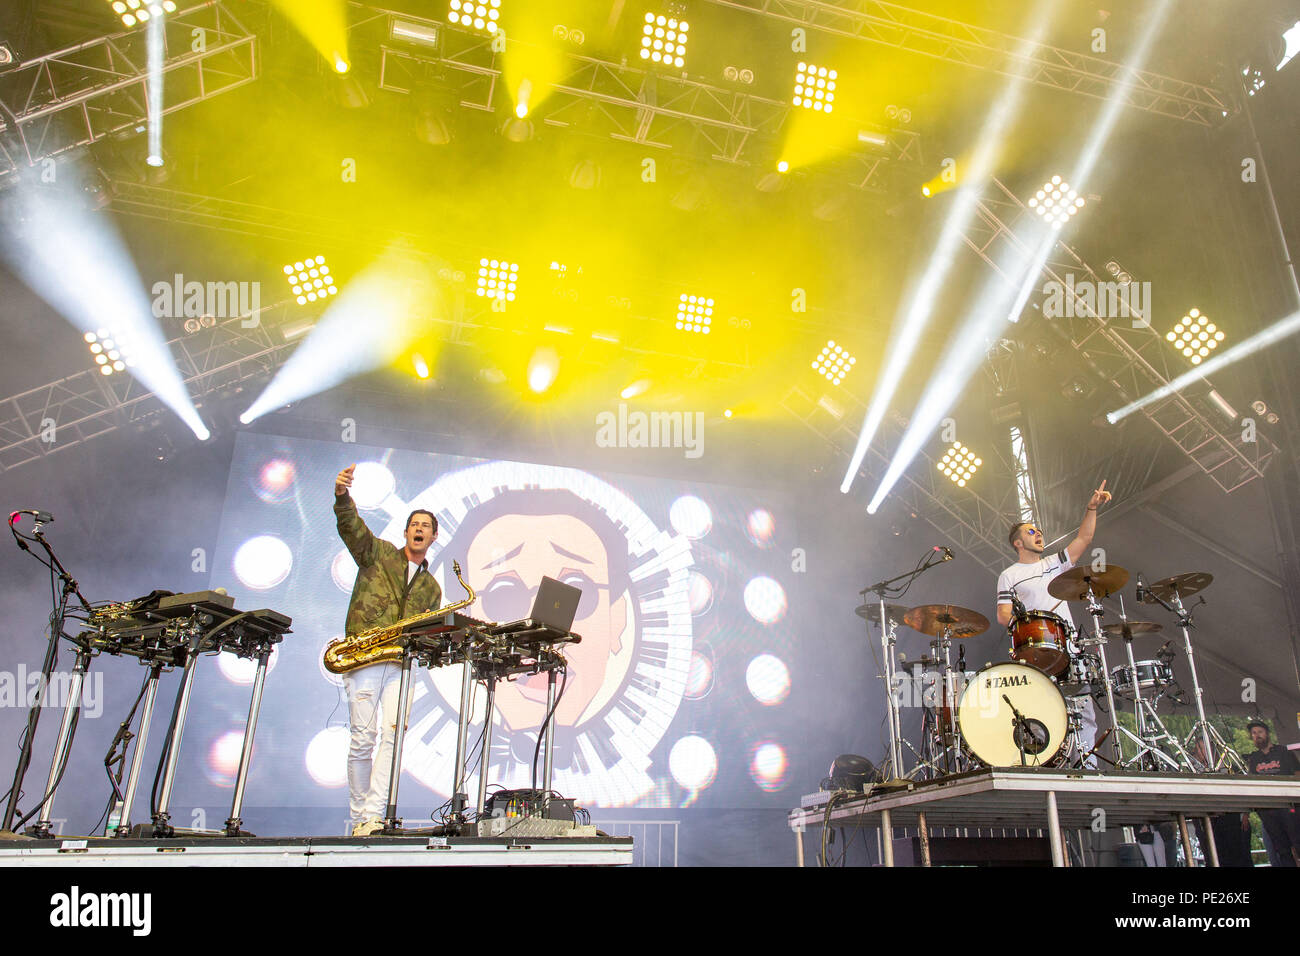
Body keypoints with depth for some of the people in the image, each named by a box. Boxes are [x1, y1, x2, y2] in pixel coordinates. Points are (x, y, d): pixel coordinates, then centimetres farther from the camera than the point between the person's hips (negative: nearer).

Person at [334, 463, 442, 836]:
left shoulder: (431, 588, 23)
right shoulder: (378, 553, 13)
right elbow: (351, 526, -6)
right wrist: (342, 496, -25)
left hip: (401, 665, 3)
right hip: (363, 659, -3)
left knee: (393, 735, -13)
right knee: (362, 740, -5)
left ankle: (372, 816, -14)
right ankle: (358, 820, 7)